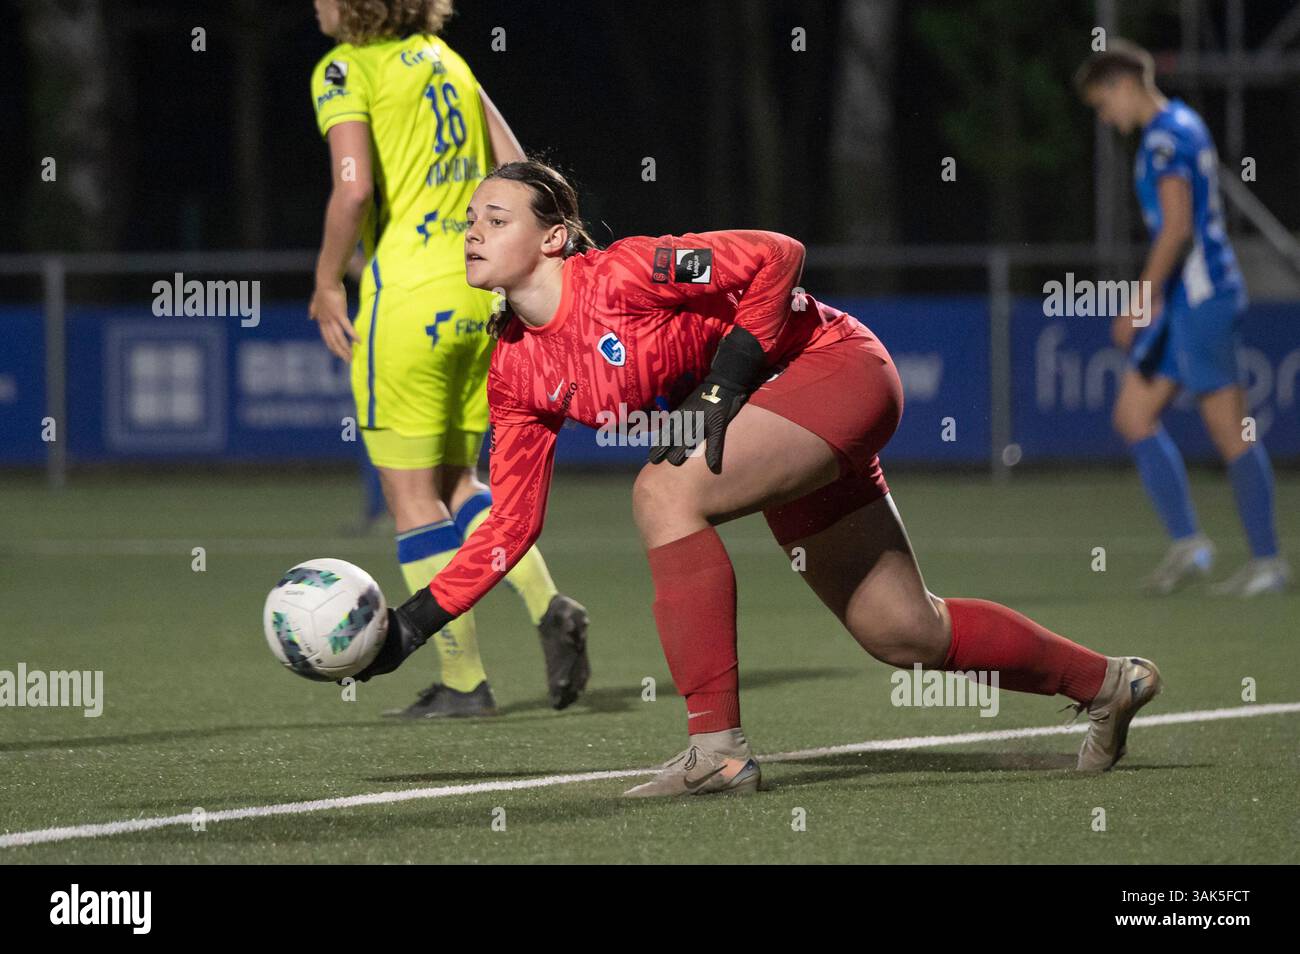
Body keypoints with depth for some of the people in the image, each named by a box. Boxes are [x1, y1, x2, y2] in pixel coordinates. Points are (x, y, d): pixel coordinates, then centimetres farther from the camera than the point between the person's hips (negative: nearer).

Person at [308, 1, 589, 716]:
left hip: (409, 296, -7)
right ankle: (547, 605, -3)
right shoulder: (445, 61, 15)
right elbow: (519, 174, 12)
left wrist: (327, 284, -7)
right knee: (456, 483, 18)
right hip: (481, 294, 7)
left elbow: (355, 189, -19)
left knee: (412, 495, 2)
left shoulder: (345, 71, -7)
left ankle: (463, 680, 2)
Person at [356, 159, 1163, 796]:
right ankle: (1108, 681, 34)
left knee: (667, 491, -27)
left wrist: (724, 387, -24)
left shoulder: (620, 276, -22)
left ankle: (719, 747, -25)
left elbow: (777, 259, -21)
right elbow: (513, 522, 1)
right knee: (904, 634, 12)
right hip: (787, 420, 8)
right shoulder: (516, 373, -1)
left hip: (837, 366, -8)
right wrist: (410, 627, -7)